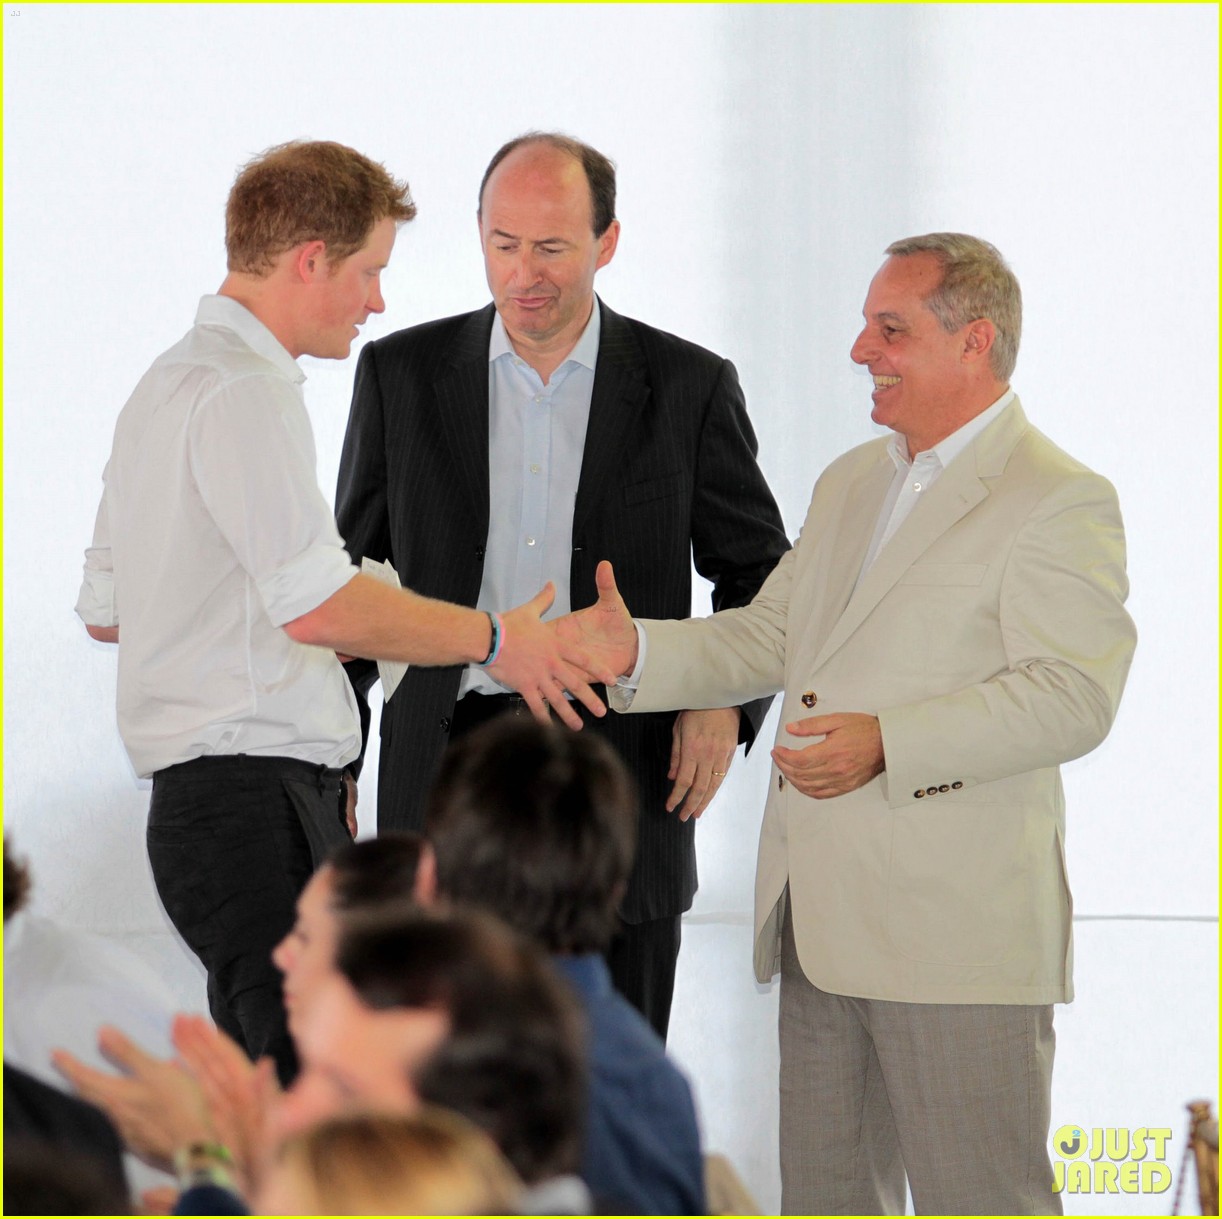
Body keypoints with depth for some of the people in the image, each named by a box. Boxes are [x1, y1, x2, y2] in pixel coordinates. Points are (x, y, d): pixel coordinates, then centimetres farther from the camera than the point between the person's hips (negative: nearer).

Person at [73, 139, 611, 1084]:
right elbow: (317, 606, -22)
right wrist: (490, 638, -10)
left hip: (212, 802, 11)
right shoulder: (243, 392, -12)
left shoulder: (170, 383, 21)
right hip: (258, 795, -11)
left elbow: (106, 610, 26)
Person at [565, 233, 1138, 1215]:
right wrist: (635, 650, 3)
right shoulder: (850, 483, 20)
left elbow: (1071, 696, -18)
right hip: (824, 916, 8)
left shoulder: (1059, 501, -8)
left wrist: (888, 744, -26)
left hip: (957, 928, -8)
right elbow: (765, 640, 20)